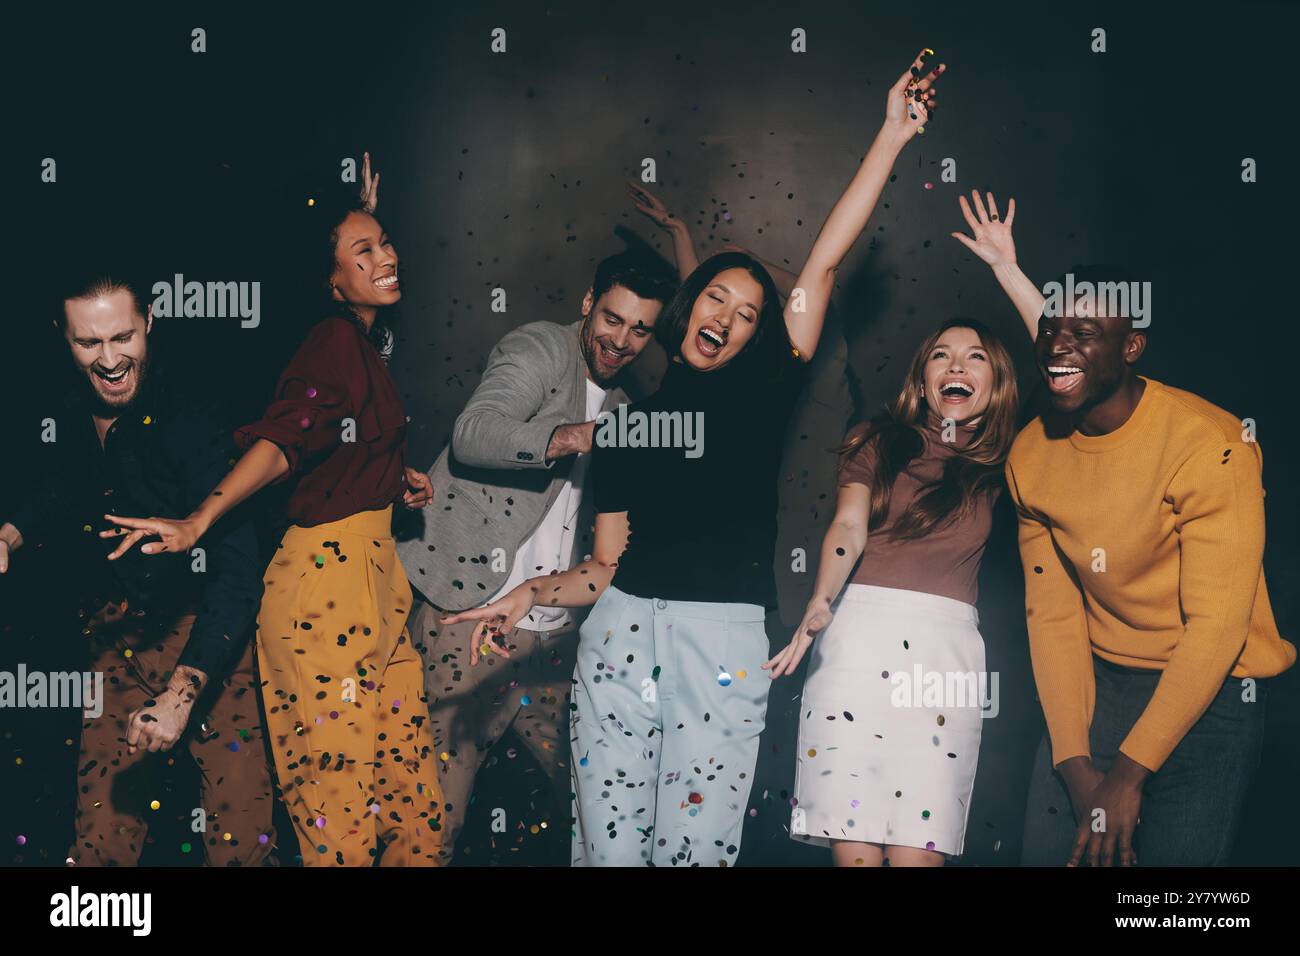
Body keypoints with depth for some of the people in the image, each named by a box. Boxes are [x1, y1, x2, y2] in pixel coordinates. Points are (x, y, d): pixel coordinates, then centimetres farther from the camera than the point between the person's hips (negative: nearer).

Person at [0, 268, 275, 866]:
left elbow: (236, 571, -23)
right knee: (101, 838, 5)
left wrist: (182, 692, -31)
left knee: (241, 834, -11)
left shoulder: (191, 423, -17)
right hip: (117, 647, 6)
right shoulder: (75, 419, 4)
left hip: (204, 643, -5)